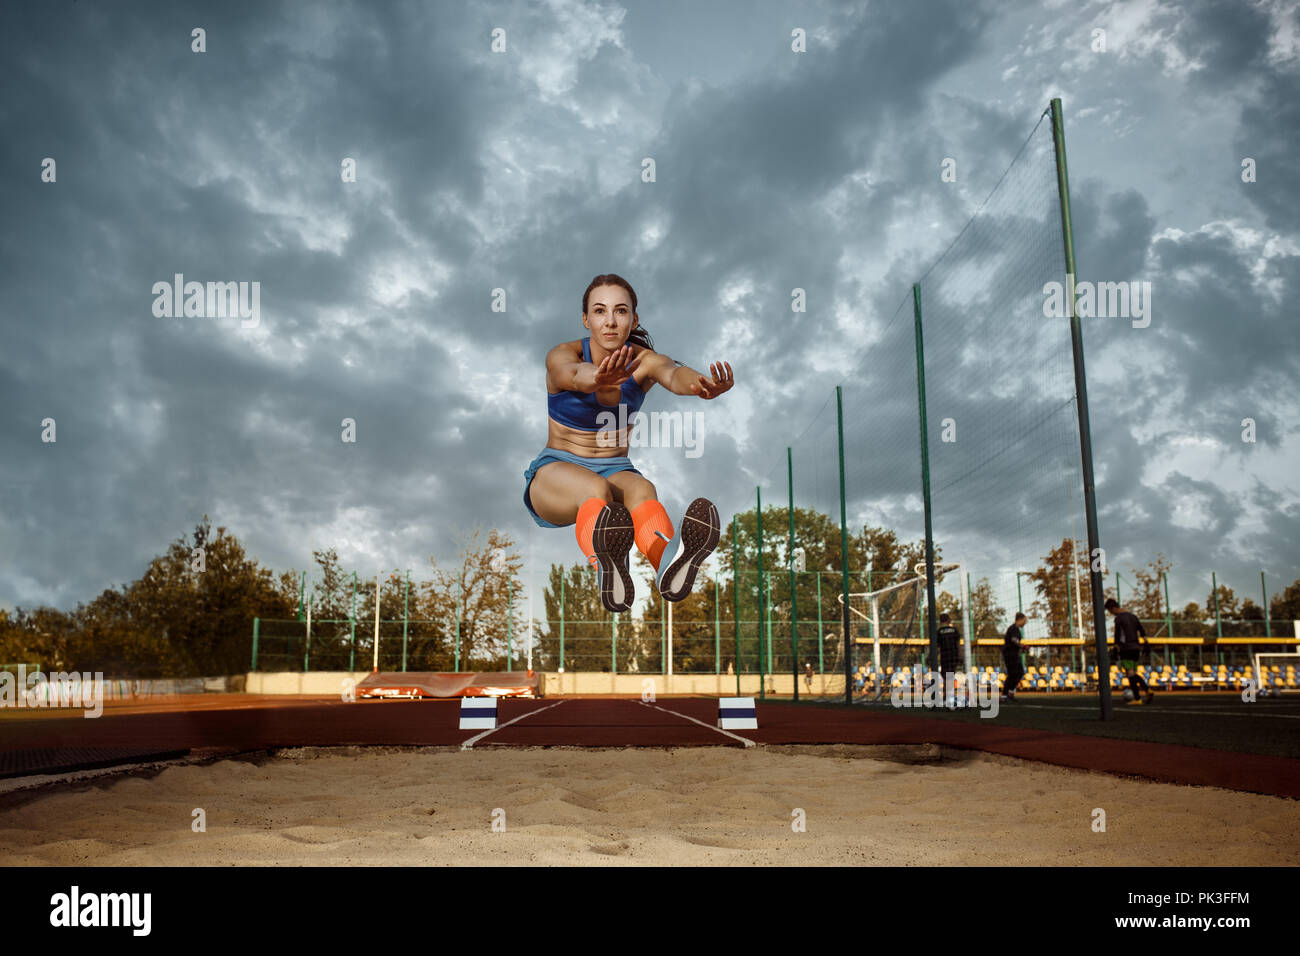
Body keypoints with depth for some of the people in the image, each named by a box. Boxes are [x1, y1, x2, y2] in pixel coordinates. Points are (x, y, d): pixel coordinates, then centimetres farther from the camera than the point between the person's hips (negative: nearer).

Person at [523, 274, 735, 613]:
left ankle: (669, 561, -67)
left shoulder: (644, 361, -6)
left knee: (642, 489, -35)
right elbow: (573, 374, -38)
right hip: (555, 471, -1)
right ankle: (607, 570, -68)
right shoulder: (562, 356, -11)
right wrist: (595, 380, -64)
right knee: (595, 488, -38)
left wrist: (702, 385, -57)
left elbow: (673, 373, -31)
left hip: (617, 470, 2)